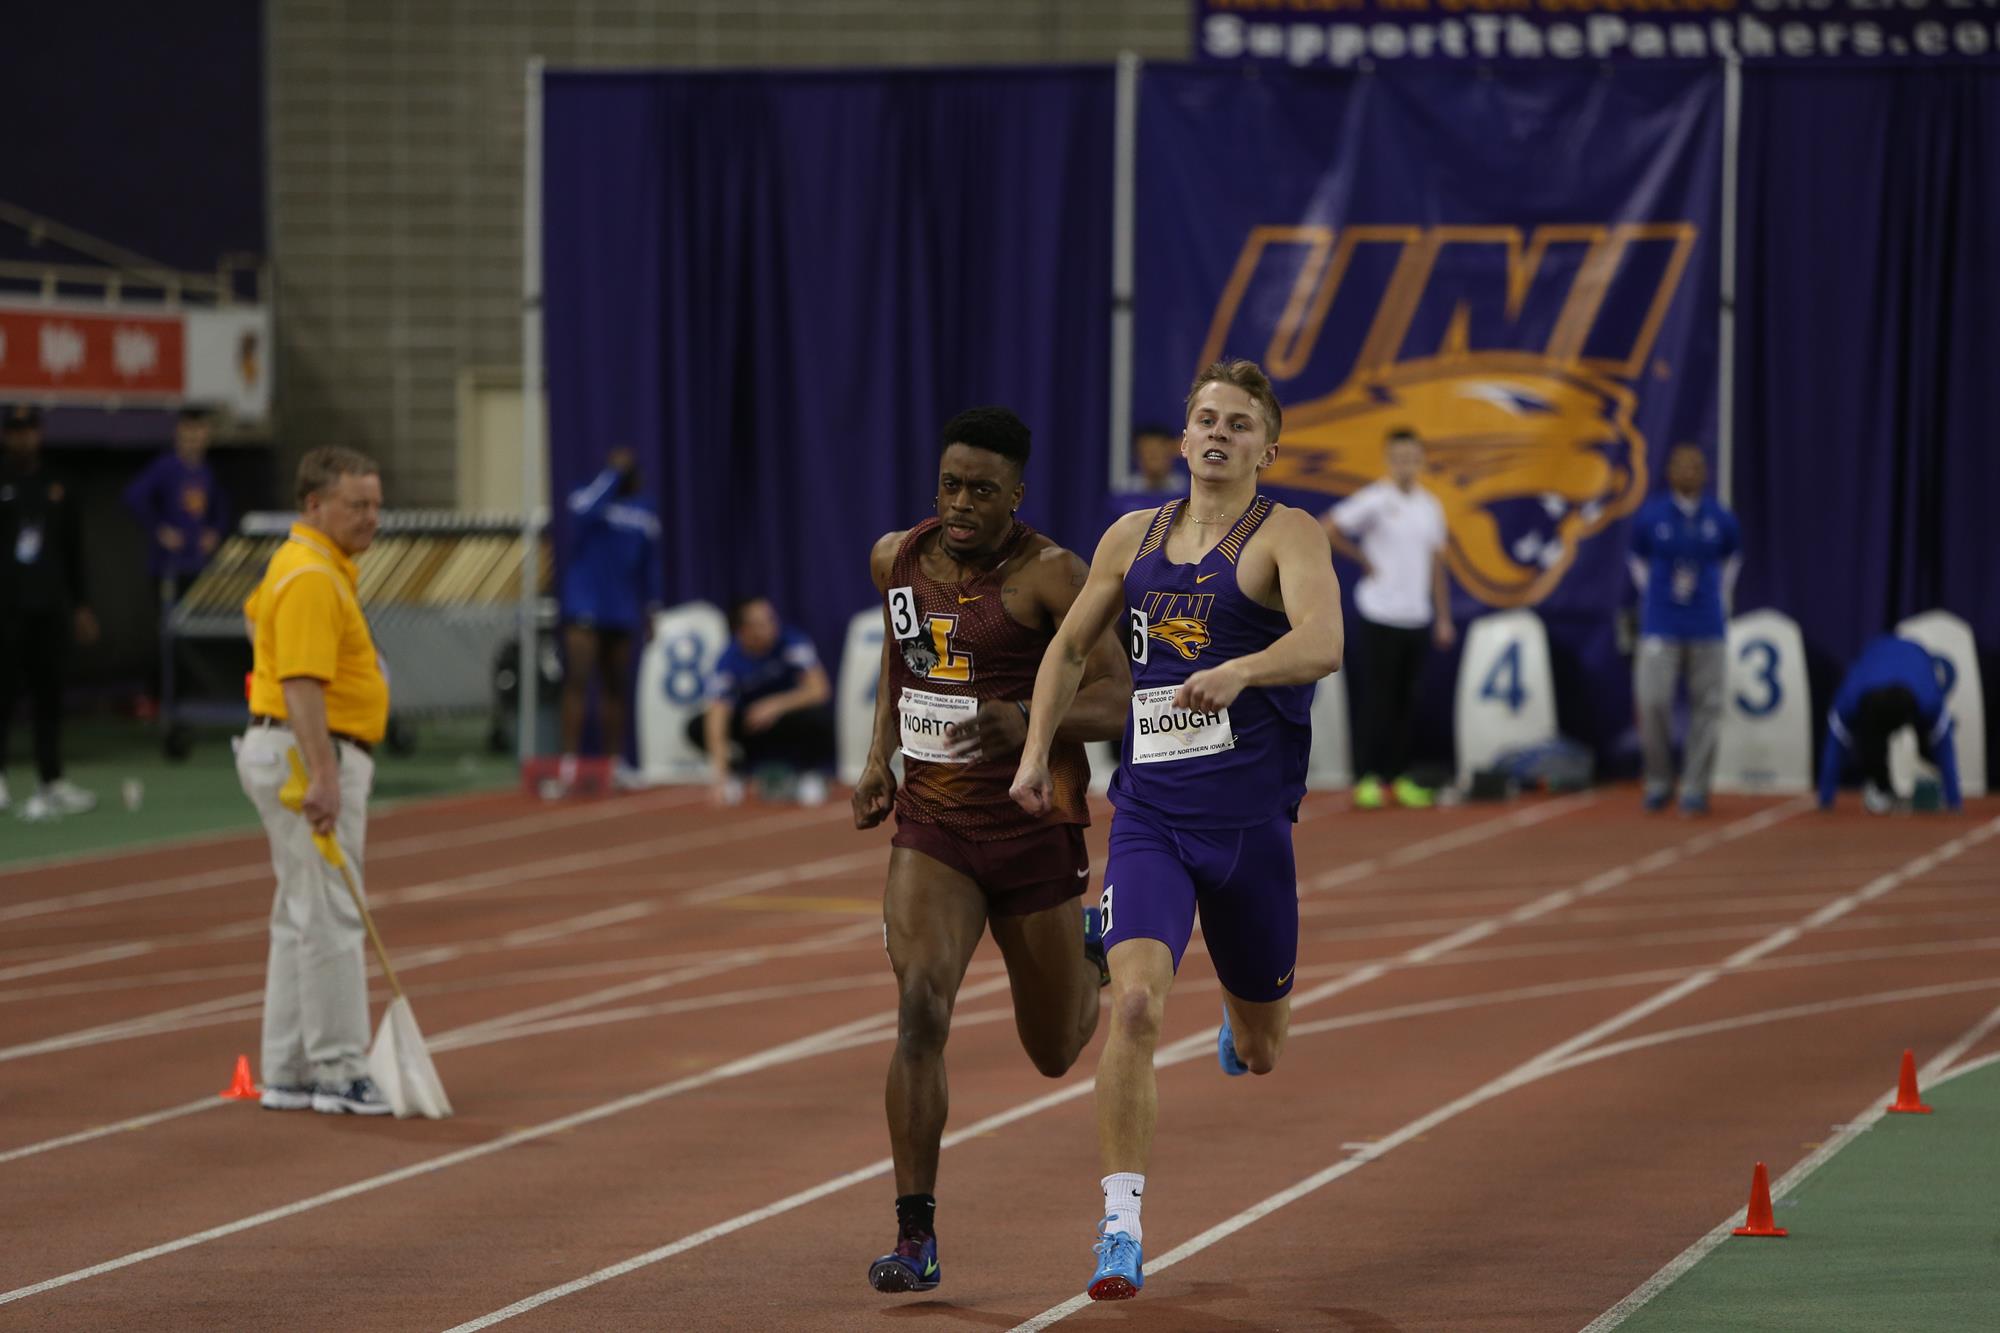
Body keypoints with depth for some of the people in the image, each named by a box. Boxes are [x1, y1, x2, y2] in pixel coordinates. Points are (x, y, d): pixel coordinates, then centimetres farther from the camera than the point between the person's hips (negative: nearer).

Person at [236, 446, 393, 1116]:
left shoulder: (312, 562, 14)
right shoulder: (312, 578, -19)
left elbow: (257, 610, 34)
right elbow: (302, 685, -26)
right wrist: (322, 776, -33)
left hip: (313, 755, 11)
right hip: (310, 757, -11)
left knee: (301, 917, 12)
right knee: (329, 917, -9)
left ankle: (289, 1073, 15)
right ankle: (339, 1070, -7)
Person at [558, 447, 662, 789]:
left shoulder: (644, 510, 11)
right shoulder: (586, 495, -4)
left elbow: (651, 563, 17)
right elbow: (589, 510, -30)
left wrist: (650, 608, 15)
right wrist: (614, 473, -24)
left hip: (622, 613, 5)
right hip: (585, 607, -5)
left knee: (616, 689, 11)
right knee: (577, 681, -12)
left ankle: (615, 760, 19)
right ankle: (570, 758, -14)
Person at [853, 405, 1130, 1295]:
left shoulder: (1047, 574, -12)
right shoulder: (896, 559, 3)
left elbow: (1118, 699, -16)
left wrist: (1030, 722, -34)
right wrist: (879, 758, 12)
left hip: (1035, 829, -2)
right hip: (931, 828, 2)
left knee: (1055, 1054, 13)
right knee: (920, 1007, -22)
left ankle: (1089, 951, 50)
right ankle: (915, 1237, -20)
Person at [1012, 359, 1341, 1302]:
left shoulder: (1286, 536, -5)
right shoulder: (1134, 538, 10)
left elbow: (1323, 642, -24)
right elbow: (1069, 647, 23)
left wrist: (1237, 672, -42)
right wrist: (1037, 751, 12)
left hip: (1249, 825, -2)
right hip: (1148, 822, 2)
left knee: (1260, 1053, 15)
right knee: (1135, 1004, -22)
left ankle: (1239, 1014, 55)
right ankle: (1121, 1225, -17)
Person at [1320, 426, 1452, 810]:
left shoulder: (1430, 506, 11)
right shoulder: (1374, 500, -7)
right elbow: (1327, 528, -12)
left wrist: (1443, 618, 14)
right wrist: (1363, 560, -8)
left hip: (1417, 617, 5)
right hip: (1380, 616, -5)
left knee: (1406, 701, 8)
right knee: (1377, 698, -5)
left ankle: (1399, 777, 13)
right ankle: (1369, 778, -2)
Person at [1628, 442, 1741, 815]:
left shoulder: (1721, 519, 3)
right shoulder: (1650, 516, -1)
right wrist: (1653, 598, 10)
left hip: (1707, 629, 1)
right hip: (1661, 629, -1)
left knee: (1706, 706, -2)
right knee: (1652, 702, -10)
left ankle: (1695, 788, 6)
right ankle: (1658, 782, 7)